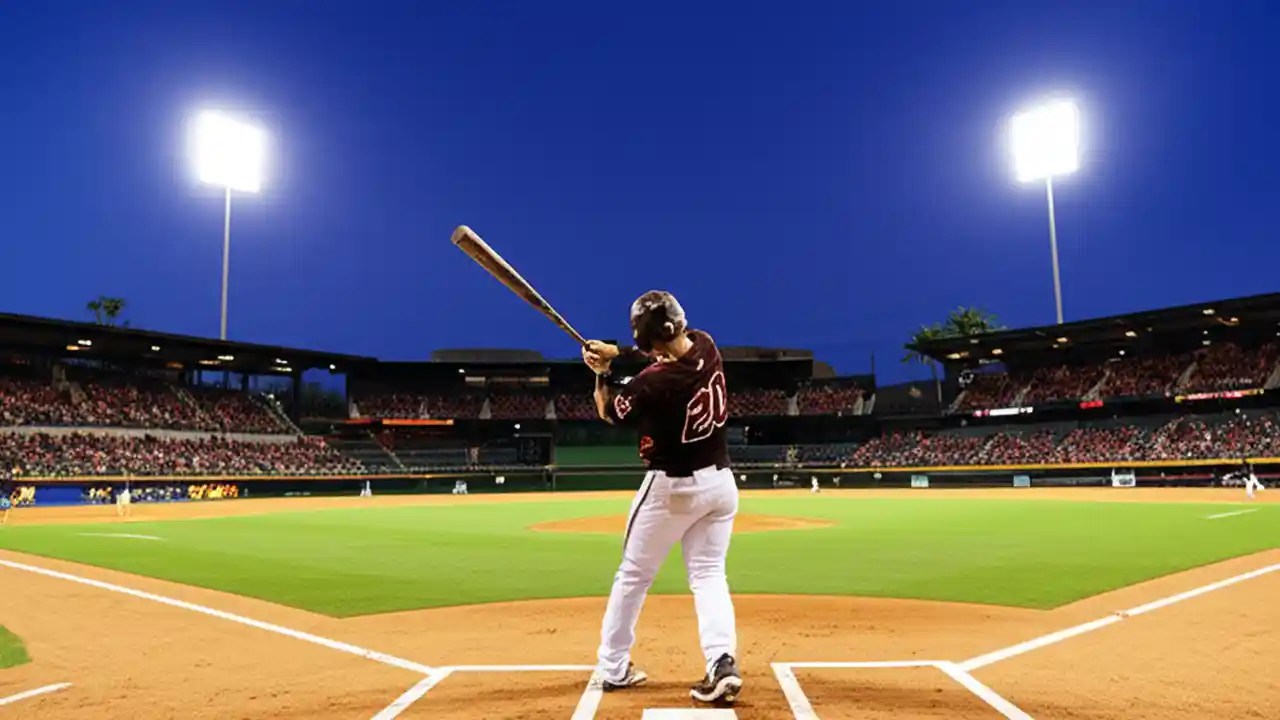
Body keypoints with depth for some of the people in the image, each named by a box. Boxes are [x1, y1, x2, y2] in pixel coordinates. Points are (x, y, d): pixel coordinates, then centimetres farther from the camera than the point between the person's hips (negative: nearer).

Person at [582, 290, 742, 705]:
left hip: (672, 487, -5)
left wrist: (602, 372, 7)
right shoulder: (707, 347, -7)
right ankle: (722, 664, -8)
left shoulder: (653, 382, -25)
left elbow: (609, 413, -5)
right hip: (720, 482, 6)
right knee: (709, 575, 10)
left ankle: (613, 668, 24)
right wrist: (614, 352, 2)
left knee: (633, 576, 12)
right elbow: (672, 353, 14)